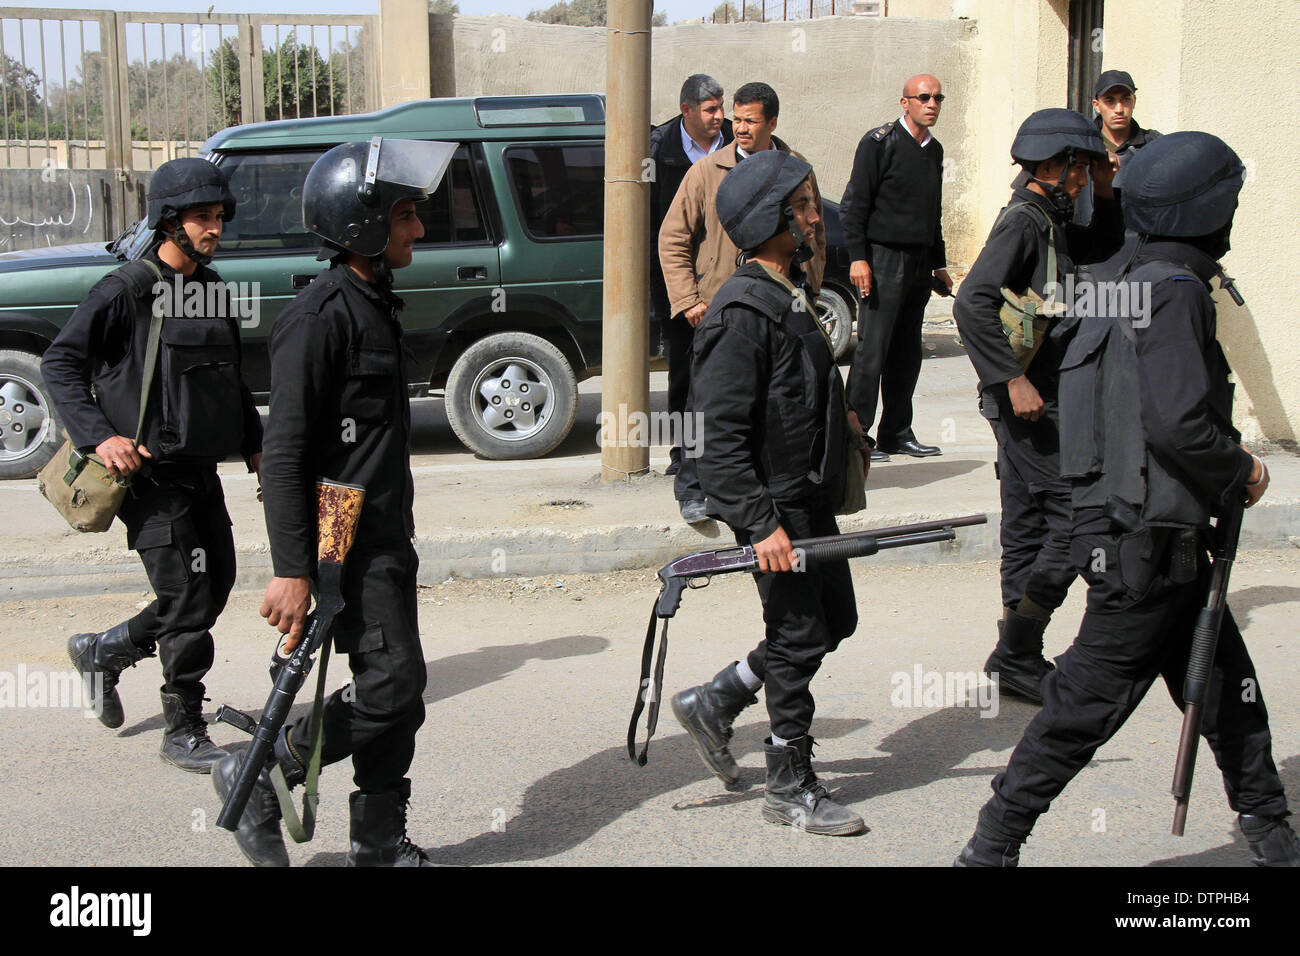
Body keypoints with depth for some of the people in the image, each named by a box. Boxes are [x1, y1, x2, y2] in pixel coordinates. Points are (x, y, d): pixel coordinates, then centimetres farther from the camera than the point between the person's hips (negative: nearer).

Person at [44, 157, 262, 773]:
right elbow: (59, 364, -10)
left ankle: (102, 652, 34)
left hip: (201, 471, 8)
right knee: (188, 602, -6)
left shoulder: (212, 290, 11)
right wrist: (99, 436, -20)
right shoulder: (125, 292, -11)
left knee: (212, 590, 13)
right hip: (151, 475, -8)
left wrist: (256, 448, 18)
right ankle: (184, 733, 8)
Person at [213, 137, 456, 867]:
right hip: (345, 540, -10)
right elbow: (284, 454, -20)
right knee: (392, 686, -9)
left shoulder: (377, 302, 14)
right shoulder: (321, 317, -17)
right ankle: (258, 779, 7)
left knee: (397, 693, 11)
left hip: (386, 534, 10)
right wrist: (291, 571, -23)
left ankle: (381, 842, 21)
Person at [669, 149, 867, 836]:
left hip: (810, 498, 10)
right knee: (799, 637, 0)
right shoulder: (744, 312, -21)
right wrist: (762, 524, -26)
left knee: (834, 620, 17)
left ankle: (713, 704, 28)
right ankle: (791, 788, 16)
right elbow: (722, 436, -24)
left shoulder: (788, 296, 10)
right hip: (773, 503, -10)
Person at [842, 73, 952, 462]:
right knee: (873, 349, -9)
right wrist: (857, 257, -17)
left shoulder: (934, 149, 17)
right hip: (884, 258, -7)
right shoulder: (880, 143, -5)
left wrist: (938, 264, 22)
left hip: (919, 264, 7)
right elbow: (855, 204, -9)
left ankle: (896, 432, 15)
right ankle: (856, 432, -5)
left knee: (907, 353, 9)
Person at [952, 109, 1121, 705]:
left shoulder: (1050, 221, 14)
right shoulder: (1023, 220, -15)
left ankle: (1019, 657, 20)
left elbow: (1101, 254, 31)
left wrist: (1108, 196, 15)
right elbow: (973, 302, -26)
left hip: (1038, 399, 10)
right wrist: (1015, 378, -26)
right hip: (1029, 402, -10)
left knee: (1029, 526, 12)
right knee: (1077, 516, -9)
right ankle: (1015, 654, -4)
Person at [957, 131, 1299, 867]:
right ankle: (993, 848, 6)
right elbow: (1178, 423, -25)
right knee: (1087, 704, -3)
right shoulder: (1172, 289, -17)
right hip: (1147, 538, -10)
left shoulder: (1129, 275, 13)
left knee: (1226, 685, 20)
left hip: (1153, 532, 10)